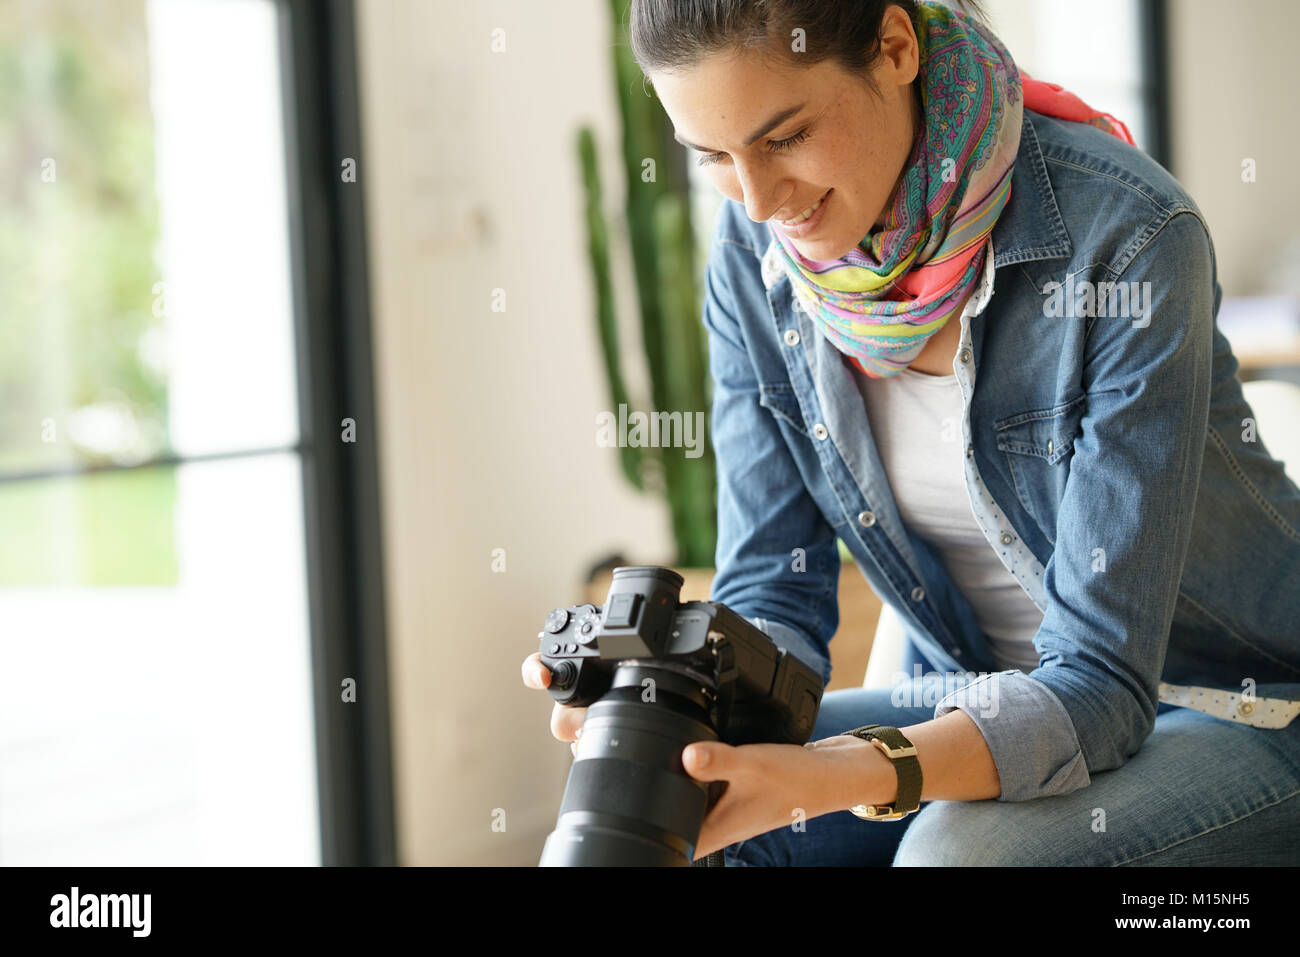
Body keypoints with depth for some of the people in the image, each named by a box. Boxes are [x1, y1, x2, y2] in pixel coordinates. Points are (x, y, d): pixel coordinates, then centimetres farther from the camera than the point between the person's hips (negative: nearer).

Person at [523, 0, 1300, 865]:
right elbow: (774, 592, -5)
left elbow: (1101, 680, -28)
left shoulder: (1129, 239, -26)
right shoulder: (753, 257, -8)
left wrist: (833, 778, -44)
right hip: (988, 701, 5)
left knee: (962, 851, -33)